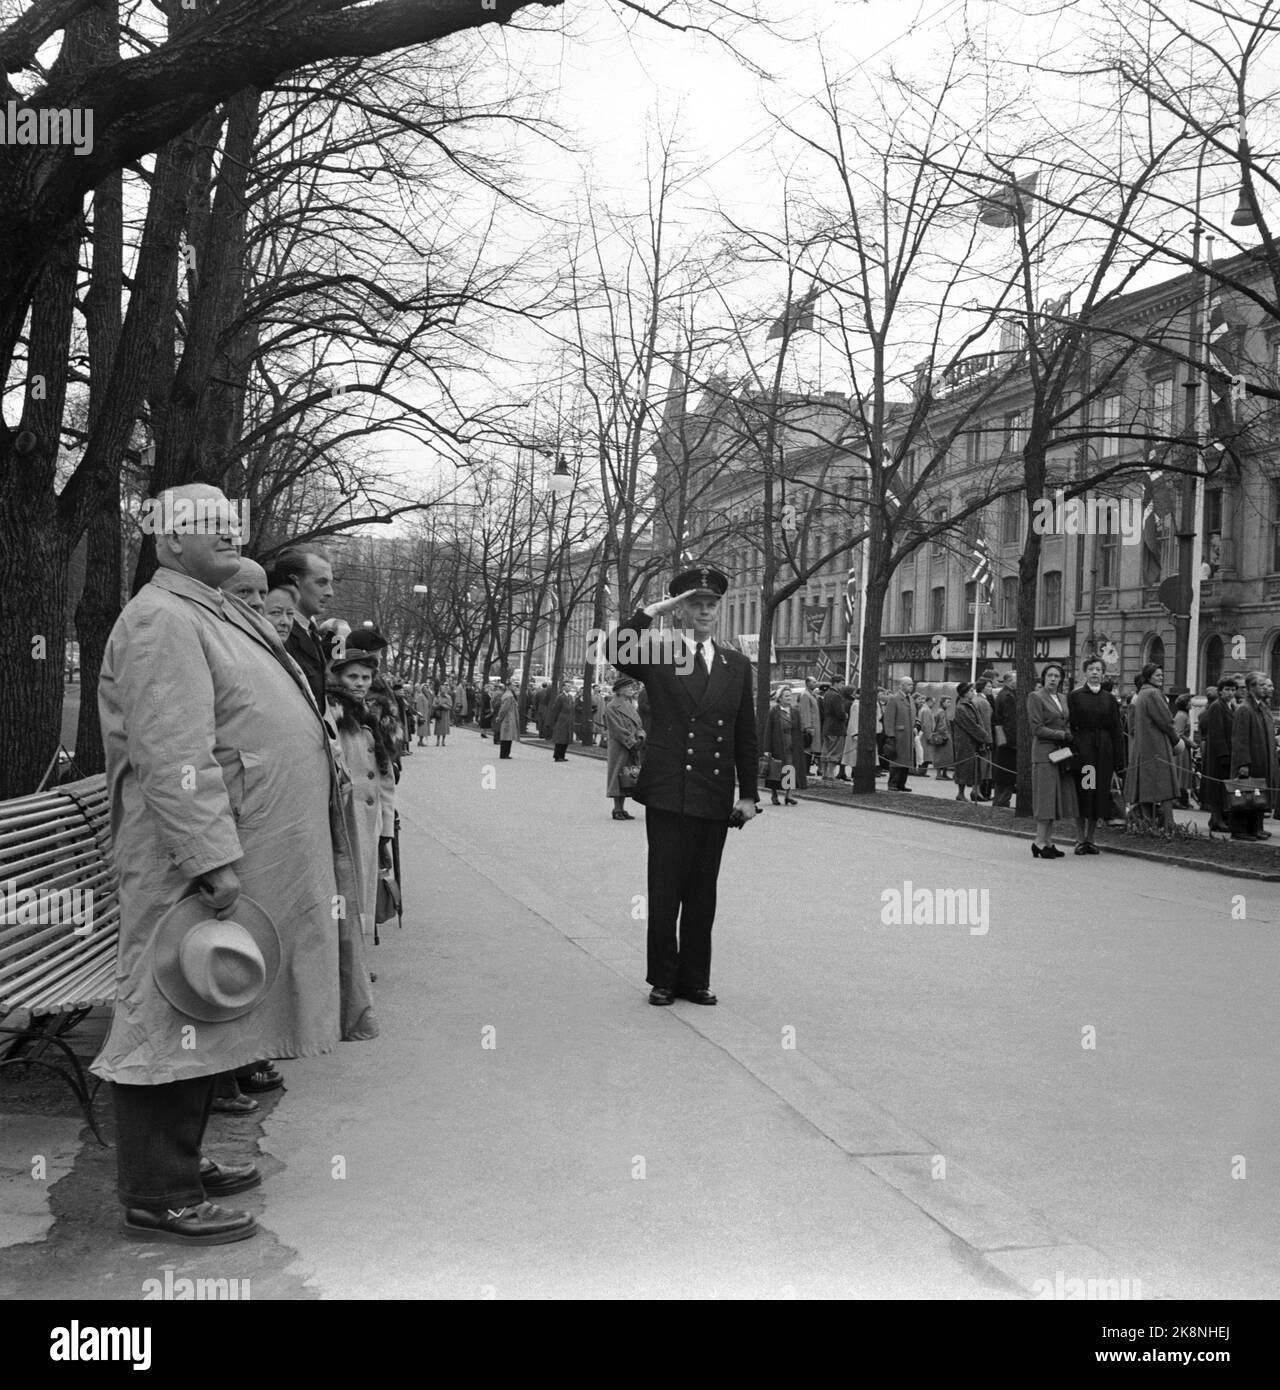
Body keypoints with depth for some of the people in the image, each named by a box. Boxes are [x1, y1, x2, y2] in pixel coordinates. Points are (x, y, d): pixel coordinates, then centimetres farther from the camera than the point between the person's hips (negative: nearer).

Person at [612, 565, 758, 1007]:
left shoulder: (737, 665, 11)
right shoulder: (659, 656, 2)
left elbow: (746, 737, 11)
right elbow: (619, 653, -20)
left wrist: (748, 794, 7)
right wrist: (653, 610, -17)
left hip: (715, 798, 3)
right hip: (667, 793, -3)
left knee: (702, 894, 9)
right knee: (665, 891, 2)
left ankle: (695, 979, 20)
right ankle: (663, 979, 15)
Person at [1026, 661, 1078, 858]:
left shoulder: (1062, 698, 18)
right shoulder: (1035, 697, -4)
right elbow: (1037, 728, -10)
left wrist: (1068, 735, 0)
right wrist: (1063, 735, -11)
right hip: (1044, 752, -7)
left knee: (1057, 797, 5)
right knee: (1046, 796, -9)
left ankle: (1048, 842, 8)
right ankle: (1040, 841, -6)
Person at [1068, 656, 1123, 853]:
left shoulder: (1109, 699, 10)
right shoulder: (1074, 696, 2)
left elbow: (1116, 730, 8)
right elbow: (1069, 724, -4)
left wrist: (1117, 757, 0)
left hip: (1103, 750, 3)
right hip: (1082, 749, -3)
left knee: (1099, 795, 5)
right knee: (1081, 794, -2)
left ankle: (1090, 839, 14)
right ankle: (1080, 840, 6)